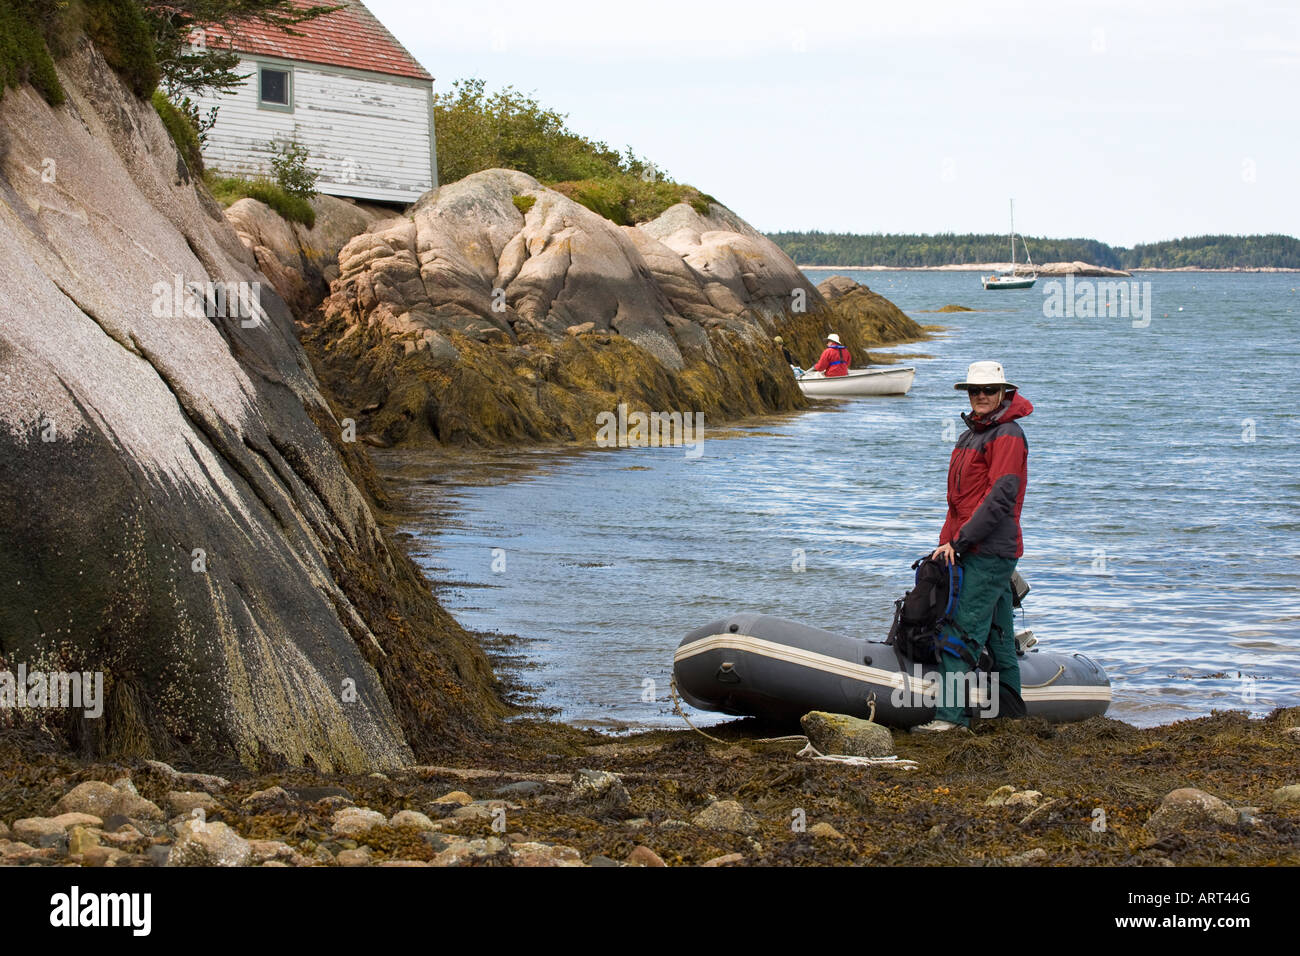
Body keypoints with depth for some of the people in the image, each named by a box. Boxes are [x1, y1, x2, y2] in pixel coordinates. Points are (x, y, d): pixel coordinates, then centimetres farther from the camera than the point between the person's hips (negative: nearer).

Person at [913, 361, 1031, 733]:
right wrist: (948, 541, 12)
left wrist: (958, 540, -19)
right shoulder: (973, 433, 19)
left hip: (991, 552, -10)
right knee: (997, 634, 14)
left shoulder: (1007, 436, -11)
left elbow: (1000, 497, -19)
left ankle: (951, 715, -16)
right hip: (975, 550, 10)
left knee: (962, 633, -14)